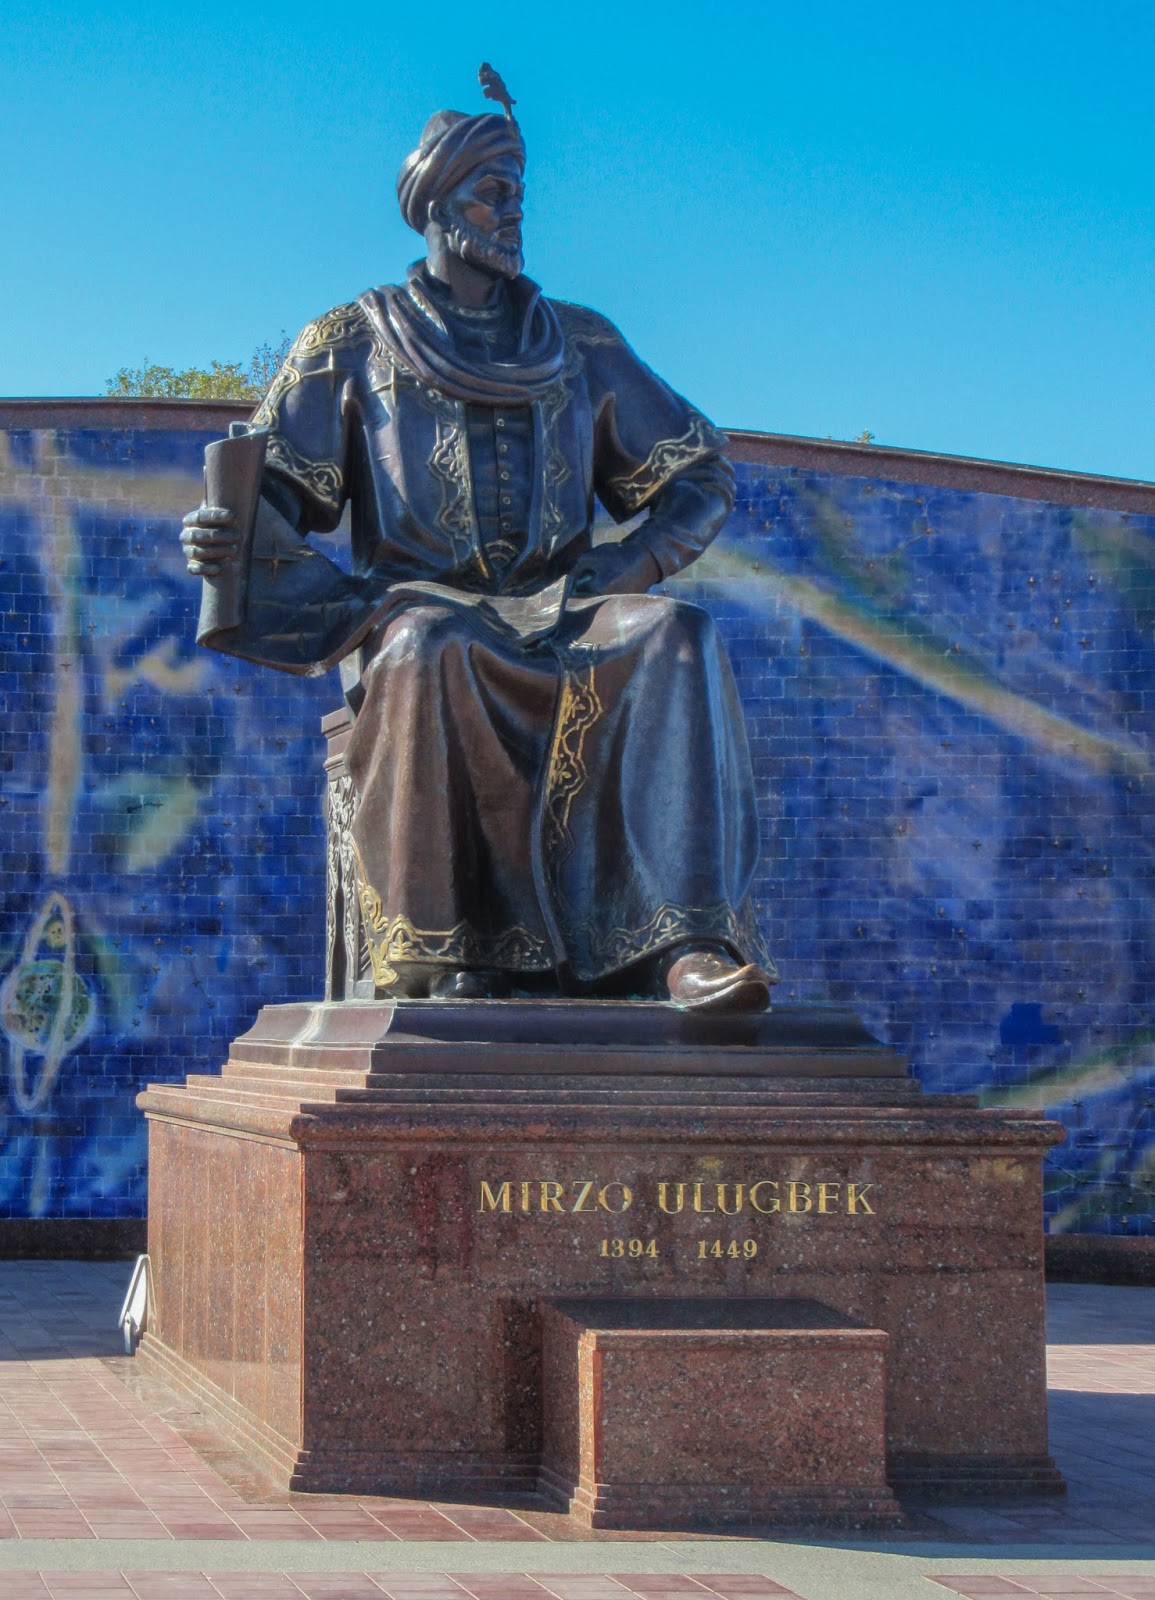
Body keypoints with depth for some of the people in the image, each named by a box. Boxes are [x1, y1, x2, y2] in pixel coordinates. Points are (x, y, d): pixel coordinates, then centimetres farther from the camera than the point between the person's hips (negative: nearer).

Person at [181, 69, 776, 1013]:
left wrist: (631, 565, 1)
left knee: (678, 641, -33)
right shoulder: (353, 343, 14)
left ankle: (689, 943, -49)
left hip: (560, 612, 2)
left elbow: (702, 478, 22)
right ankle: (437, 956, -40)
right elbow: (271, 486, 7)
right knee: (429, 653, -41)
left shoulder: (582, 347, 21)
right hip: (423, 605, -2)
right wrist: (227, 538, -18)